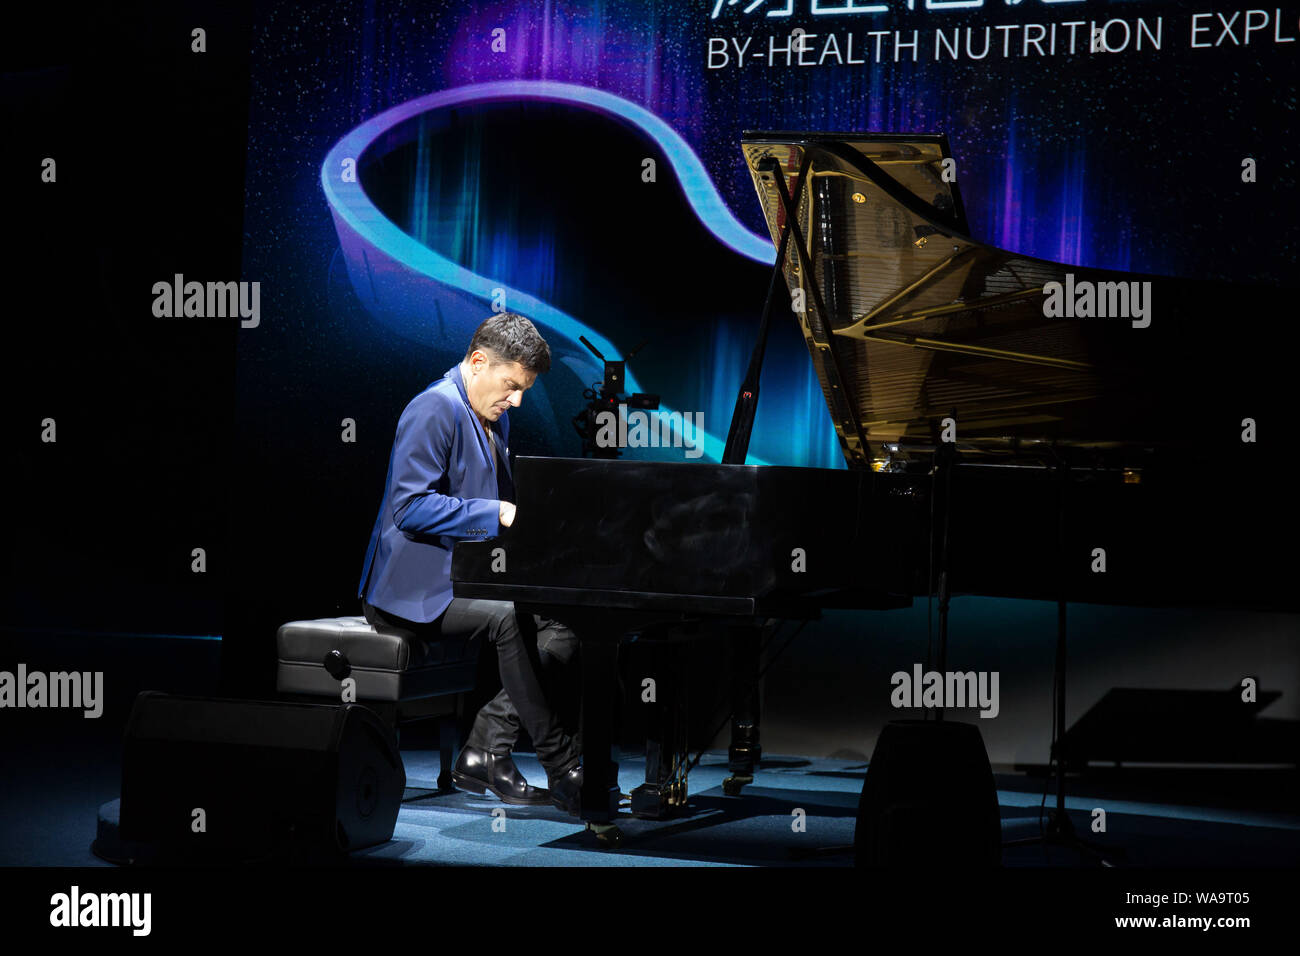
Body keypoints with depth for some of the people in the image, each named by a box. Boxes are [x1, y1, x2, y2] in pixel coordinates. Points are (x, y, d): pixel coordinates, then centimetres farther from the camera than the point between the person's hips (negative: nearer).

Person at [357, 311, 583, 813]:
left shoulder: (495, 420, 17)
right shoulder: (436, 408, -14)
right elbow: (411, 507, -22)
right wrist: (498, 512, -25)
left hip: (463, 579, 10)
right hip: (412, 590, -9)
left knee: (564, 624, -7)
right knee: (510, 618, -31)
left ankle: (485, 751, -8)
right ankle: (562, 768, -24)